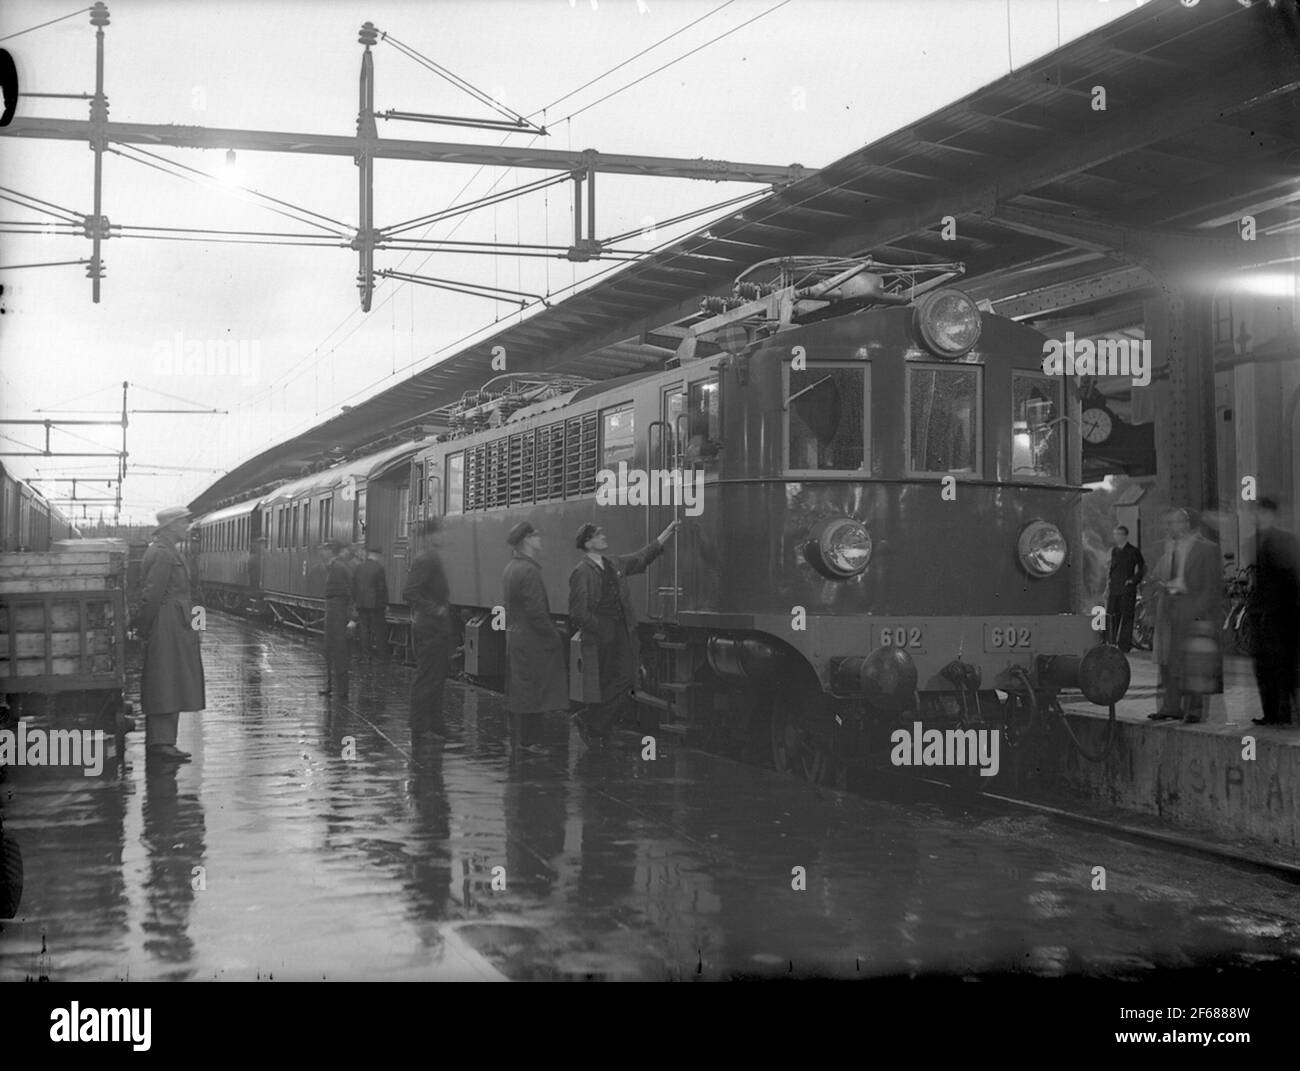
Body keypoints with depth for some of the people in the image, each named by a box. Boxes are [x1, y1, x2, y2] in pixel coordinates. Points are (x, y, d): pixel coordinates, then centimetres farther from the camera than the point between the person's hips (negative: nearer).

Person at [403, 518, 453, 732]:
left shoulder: (432, 558, 14)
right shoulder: (425, 560, -17)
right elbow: (409, 593, -24)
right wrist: (435, 610, -21)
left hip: (436, 628, 10)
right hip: (429, 628, -10)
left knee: (436, 677, 15)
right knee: (427, 679, -5)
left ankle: (434, 726, 22)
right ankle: (421, 729, 1)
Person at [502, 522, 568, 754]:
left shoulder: (510, 568, 10)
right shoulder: (529, 571, -20)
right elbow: (536, 611, -23)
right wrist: (553, 635, -12)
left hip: (514, 634, 10)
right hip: (532, 639, -10)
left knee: (519, 689, 15)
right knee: (532, 690, -3)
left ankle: (522, 736, 24)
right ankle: (529, 741, 2)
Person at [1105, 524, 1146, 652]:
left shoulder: (1133, 551, -2)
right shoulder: (1113, 550, 15)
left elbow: (1142, 568, 0)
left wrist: (1134, 580, -6)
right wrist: (1108, 580, 12)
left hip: (1127, 589, -5)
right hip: (1114, 589, 5)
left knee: (1126, 617, -4)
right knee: (1111, 617, 3)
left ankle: (1125, 645, 0)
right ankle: (1111, 643, 11)